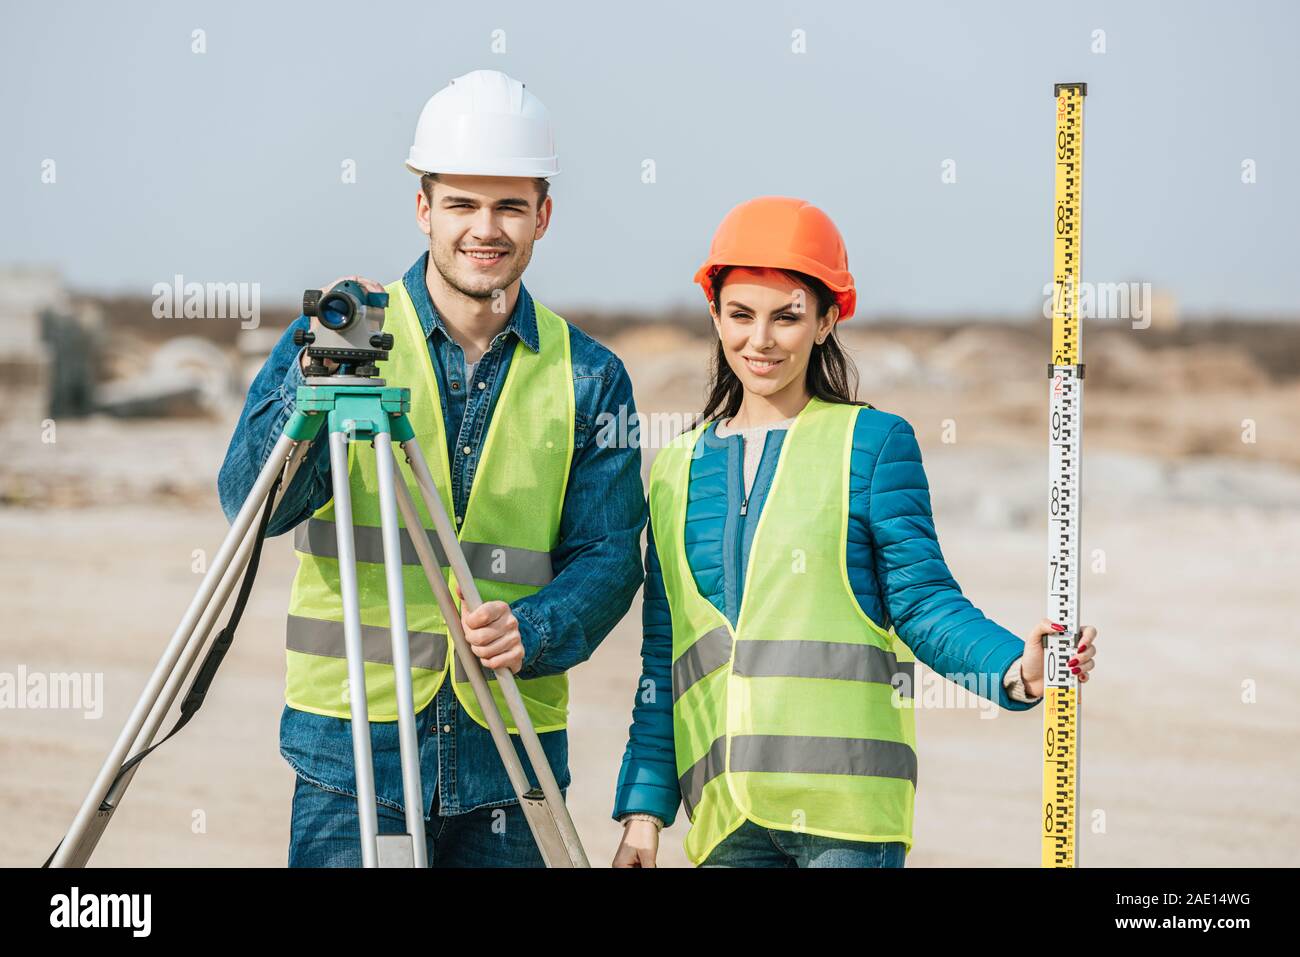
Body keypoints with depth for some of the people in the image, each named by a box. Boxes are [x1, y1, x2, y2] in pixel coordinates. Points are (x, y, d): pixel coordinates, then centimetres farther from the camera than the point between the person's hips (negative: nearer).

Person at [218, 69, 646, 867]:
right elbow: (250, 503, -7)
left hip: (511, 755, 2)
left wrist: (534, 631, -16)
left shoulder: (587, 378, 7)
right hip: (349, 748, -2)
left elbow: (608, 557, 4)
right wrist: (314, 376, -22)